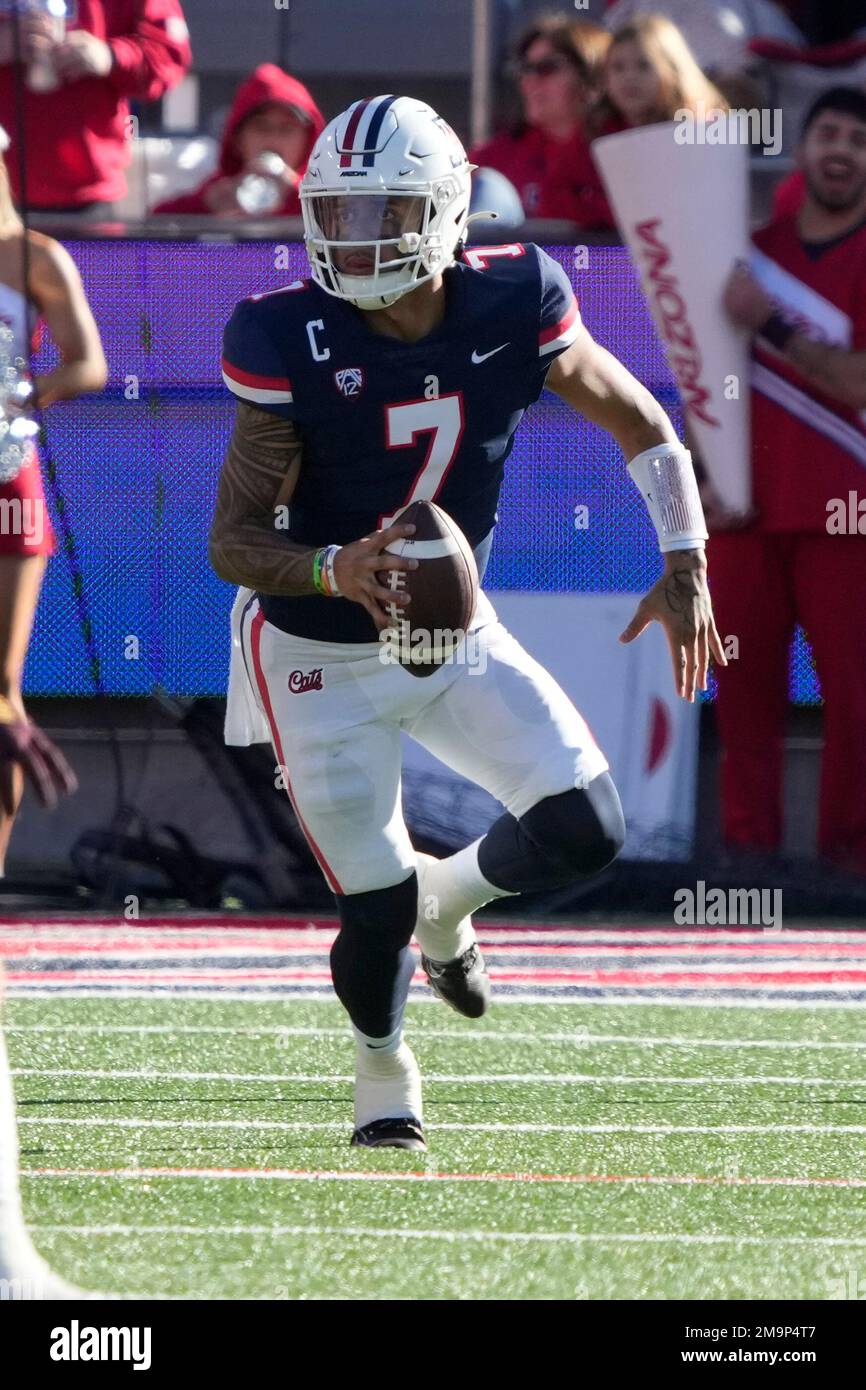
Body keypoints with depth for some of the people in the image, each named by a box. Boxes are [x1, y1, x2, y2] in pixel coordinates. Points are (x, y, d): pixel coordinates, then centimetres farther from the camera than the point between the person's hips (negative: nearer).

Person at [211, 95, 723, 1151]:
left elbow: (640, 423, 0)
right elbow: (233, 541, -23)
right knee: (377, 909, -3)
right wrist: (338, 569, -42)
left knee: (583, 833, -9)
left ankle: (441, 905, 26)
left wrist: (686, 564, -12)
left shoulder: (512, 307, -15)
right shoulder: (293, 345, -24)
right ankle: (384, 1087, 30)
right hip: (322, 659, -3)